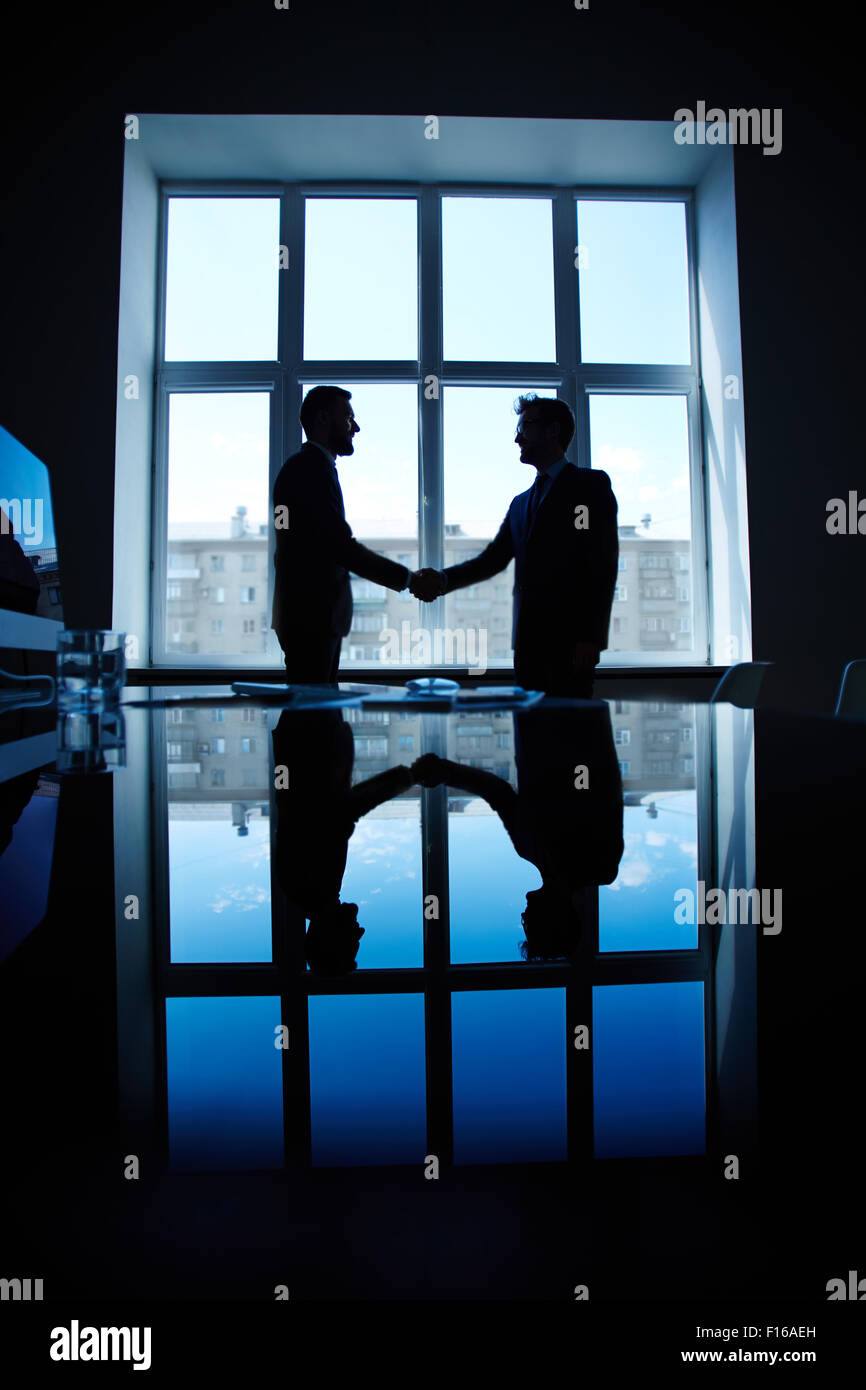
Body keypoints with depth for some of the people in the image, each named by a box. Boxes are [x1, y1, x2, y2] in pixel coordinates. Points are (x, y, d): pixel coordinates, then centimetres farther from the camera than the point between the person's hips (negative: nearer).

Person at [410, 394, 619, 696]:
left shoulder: (590, 484, 3)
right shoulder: (521, 502, 23)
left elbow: (604, 564, -7)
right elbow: (493, 559, 14)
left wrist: (589, 637, -15)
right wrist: (444, 580, -5)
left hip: (570, 638, -6)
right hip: (528, 640, 6)